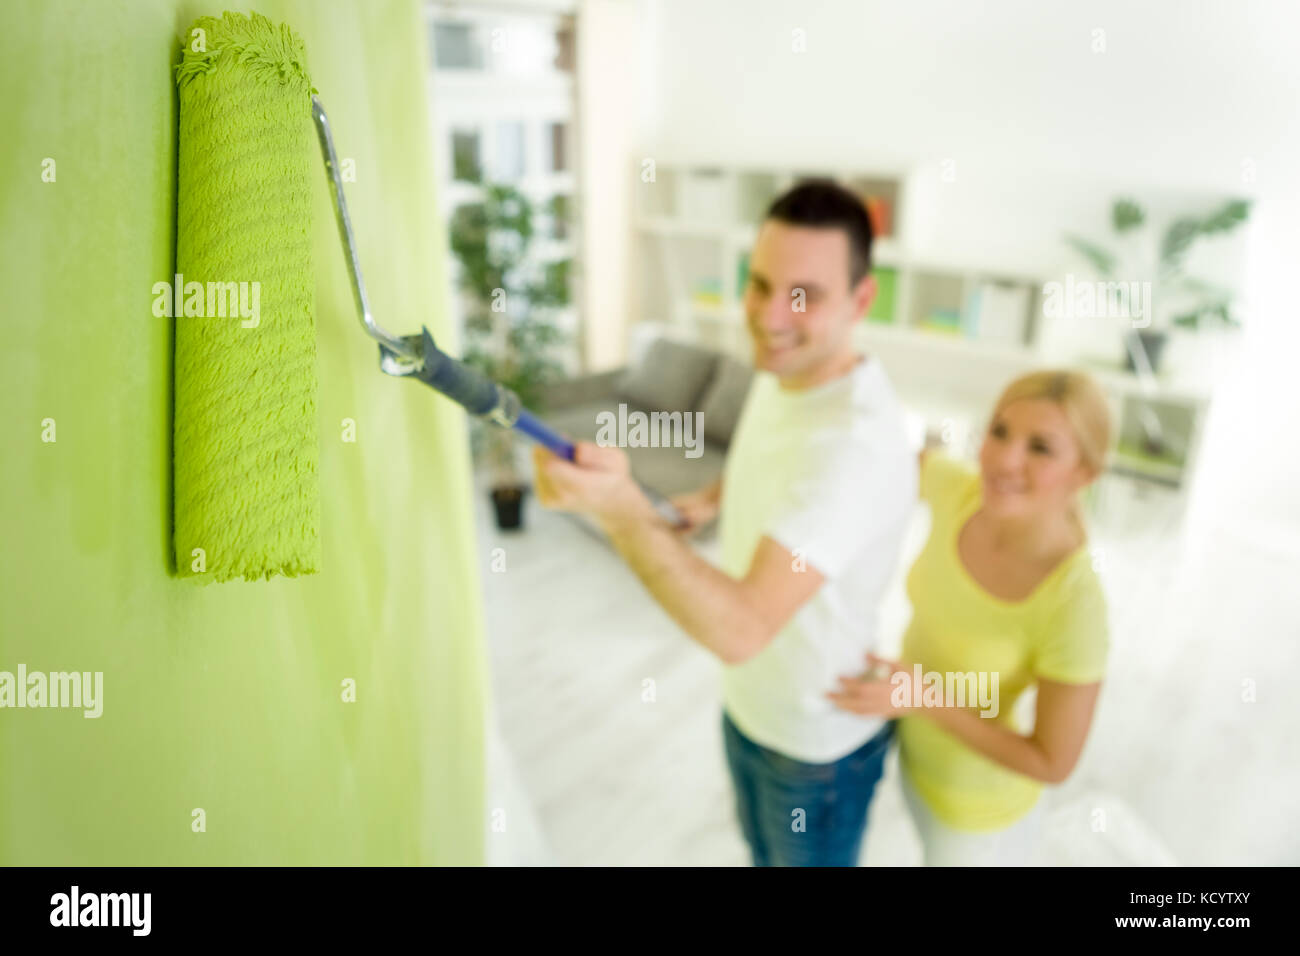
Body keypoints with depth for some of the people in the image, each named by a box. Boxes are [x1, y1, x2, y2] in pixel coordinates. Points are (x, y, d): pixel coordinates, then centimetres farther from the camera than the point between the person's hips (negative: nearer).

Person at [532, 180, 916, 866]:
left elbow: (740, 630, -43)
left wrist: (620, 508, -56)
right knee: (763, 848, 32)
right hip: (749, 699, 7)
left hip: (817, 742, -7)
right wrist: (720, 495, -1)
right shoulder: (781, 371, -8)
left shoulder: (857, 442, -36)